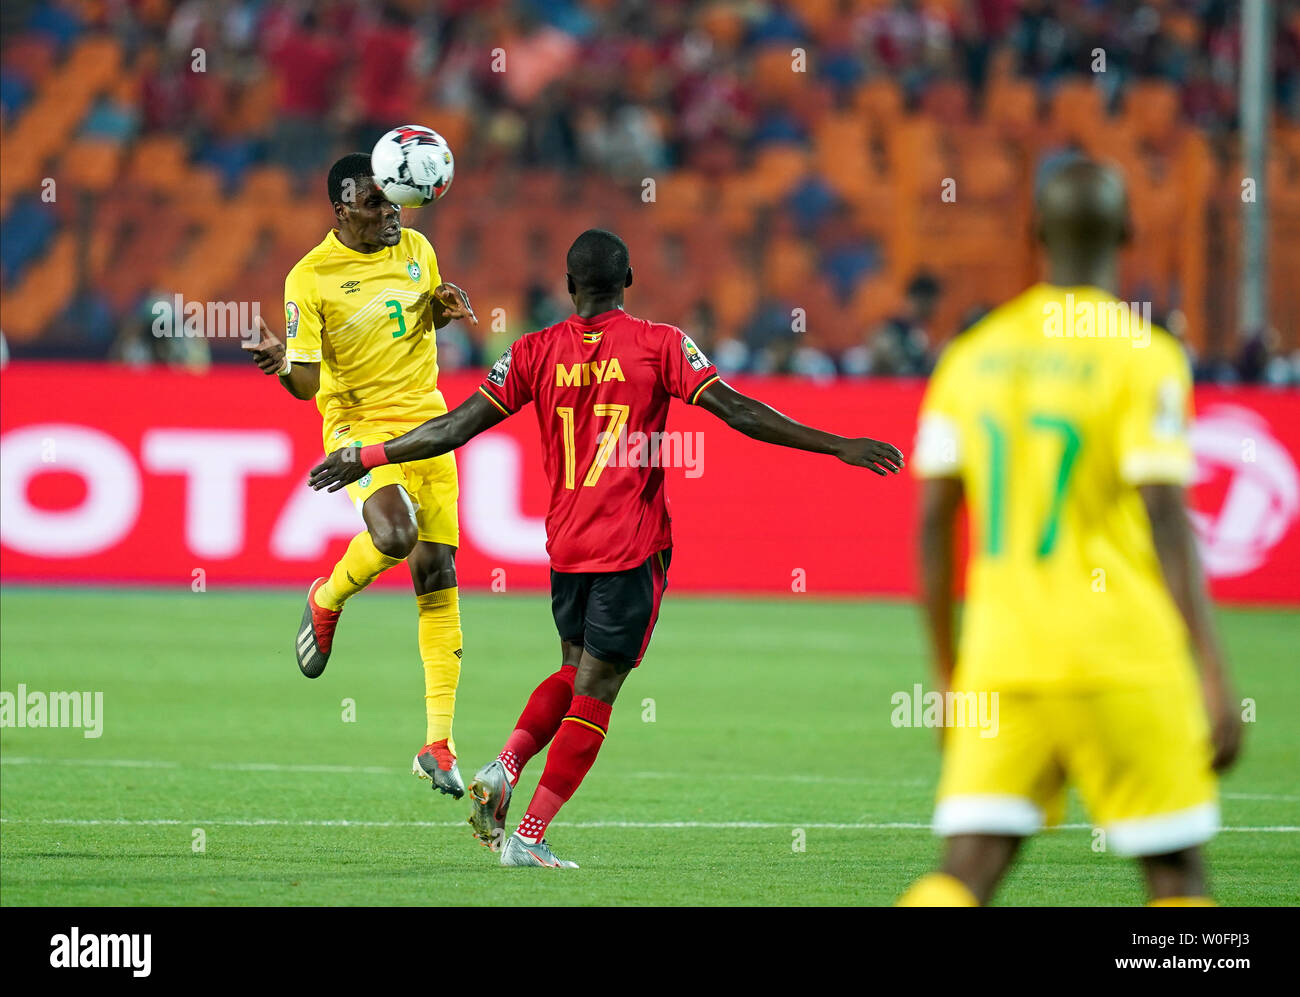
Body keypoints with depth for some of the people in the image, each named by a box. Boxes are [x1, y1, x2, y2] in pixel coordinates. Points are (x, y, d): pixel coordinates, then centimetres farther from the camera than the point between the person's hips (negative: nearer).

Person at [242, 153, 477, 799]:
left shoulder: (416, 249, 7)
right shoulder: (310, 278, -9)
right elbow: (307, 382, -10)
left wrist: (443, 307, 3)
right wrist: (283, 362, -32)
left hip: (426, 420, 5)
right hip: (357, 424, -5)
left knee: (438, 579, 0)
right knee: (395, 533, -32)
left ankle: (438, 744, 4)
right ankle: (326, 600, 4)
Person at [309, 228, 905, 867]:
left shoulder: (536, 352, 2)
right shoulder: (659, 345, -6)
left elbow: (457, 427, 2)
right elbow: (736, 411, -11)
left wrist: (366, 457, 13)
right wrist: (840, 446, -9)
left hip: (564, 544, 4)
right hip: (632, 549, -4)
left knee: (574, 670, 23)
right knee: (593, 692, 0)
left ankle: (503, 768, -1)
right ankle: (529, 837, -3)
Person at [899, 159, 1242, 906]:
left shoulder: (972, 355, 9)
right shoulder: (1144, 359, -5)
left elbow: (933, 522, 10)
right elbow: (1167, 523, -12)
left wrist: (947, 672, 18)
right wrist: (1215, 677, -11)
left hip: (1001, 657, 4)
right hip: (1122, 663, -4)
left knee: (969, 869, -1)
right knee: (1177, 871, 7)